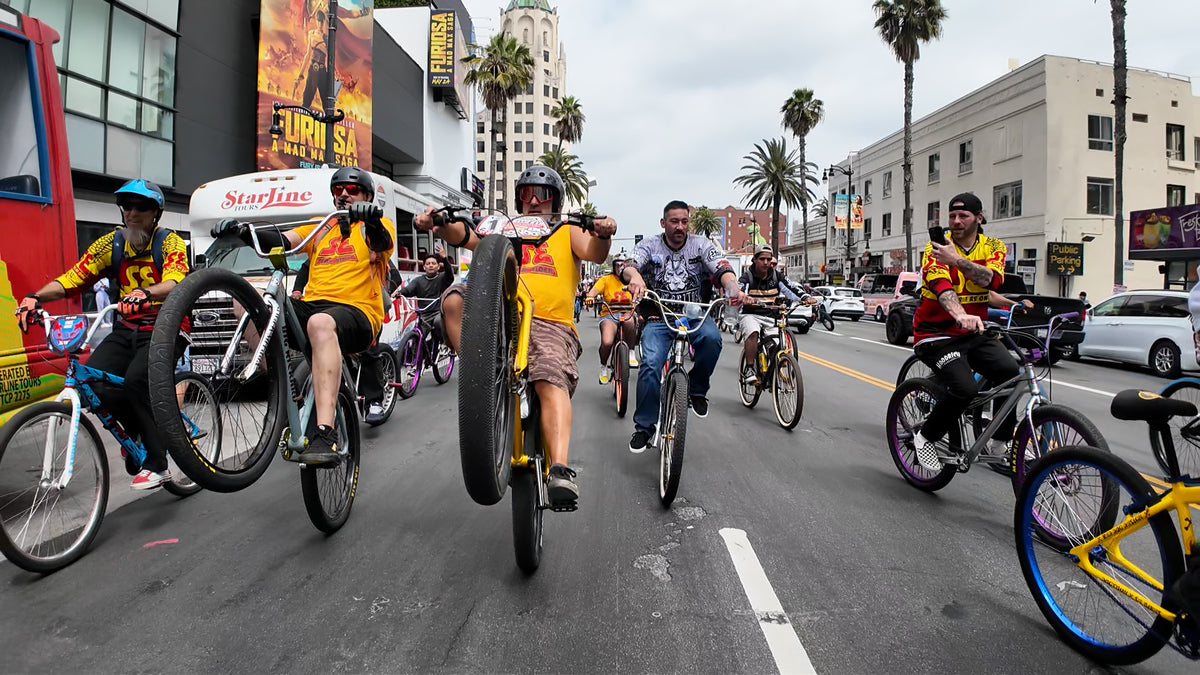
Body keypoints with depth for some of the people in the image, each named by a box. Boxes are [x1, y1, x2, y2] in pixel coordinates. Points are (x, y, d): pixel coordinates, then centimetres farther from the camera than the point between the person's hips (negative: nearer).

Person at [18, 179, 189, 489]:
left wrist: (145, 294, -45)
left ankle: (157, 464, -14)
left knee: (135, 380, -28)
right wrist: (36, 297, -18)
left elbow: (174, 282, -25)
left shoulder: (170, 242, -6)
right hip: (126, 330, 5)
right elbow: (71, 279, 0)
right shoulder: (111, 244, 7)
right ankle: (136, 432, 9)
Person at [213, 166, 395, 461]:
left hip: (357, 312, -6)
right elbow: (282, 241, 11)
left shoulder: (378, 226, 13)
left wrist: (373, 221, -35)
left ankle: (324, 436, -49)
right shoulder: (319, 227, 28)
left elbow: (382, 242, -12)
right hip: (310, 305, 6)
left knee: (320, 323, -41)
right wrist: (242, 231, -7)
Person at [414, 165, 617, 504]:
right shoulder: (505, 229, 29)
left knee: (552, 381, -31)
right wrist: (438, 224, -13)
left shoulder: (567, 234, 25)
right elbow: (466, 236, 9)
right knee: (455, 298, -26)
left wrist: (603, 234, -22)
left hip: (551, 325, -2)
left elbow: (595, 254, 3)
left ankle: (560, 470, -44)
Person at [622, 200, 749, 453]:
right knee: (650, 364, -22)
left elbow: (722, 269, -11)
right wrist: (634, 275, -43)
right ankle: (644, 427, -4)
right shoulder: (650, 245, 1)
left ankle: (697, 389, -5)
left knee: (712, 337, -32)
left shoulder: (701, 245, 3)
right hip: (658, 318, -1)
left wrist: (734, 288, -34)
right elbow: (628, 266, -17)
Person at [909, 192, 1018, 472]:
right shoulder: (937, 246, -7)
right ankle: (926, 438, -3)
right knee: (966, 388, -26)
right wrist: (960, 315, -46)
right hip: (936, 335, -4)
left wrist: (957, 260, -30)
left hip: (973, 333, 4)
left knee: (1011, 372, -22)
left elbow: (992, 279, -16)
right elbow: (940, 284, -27)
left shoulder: (993, 247, 6)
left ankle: (1001, 440, -1)